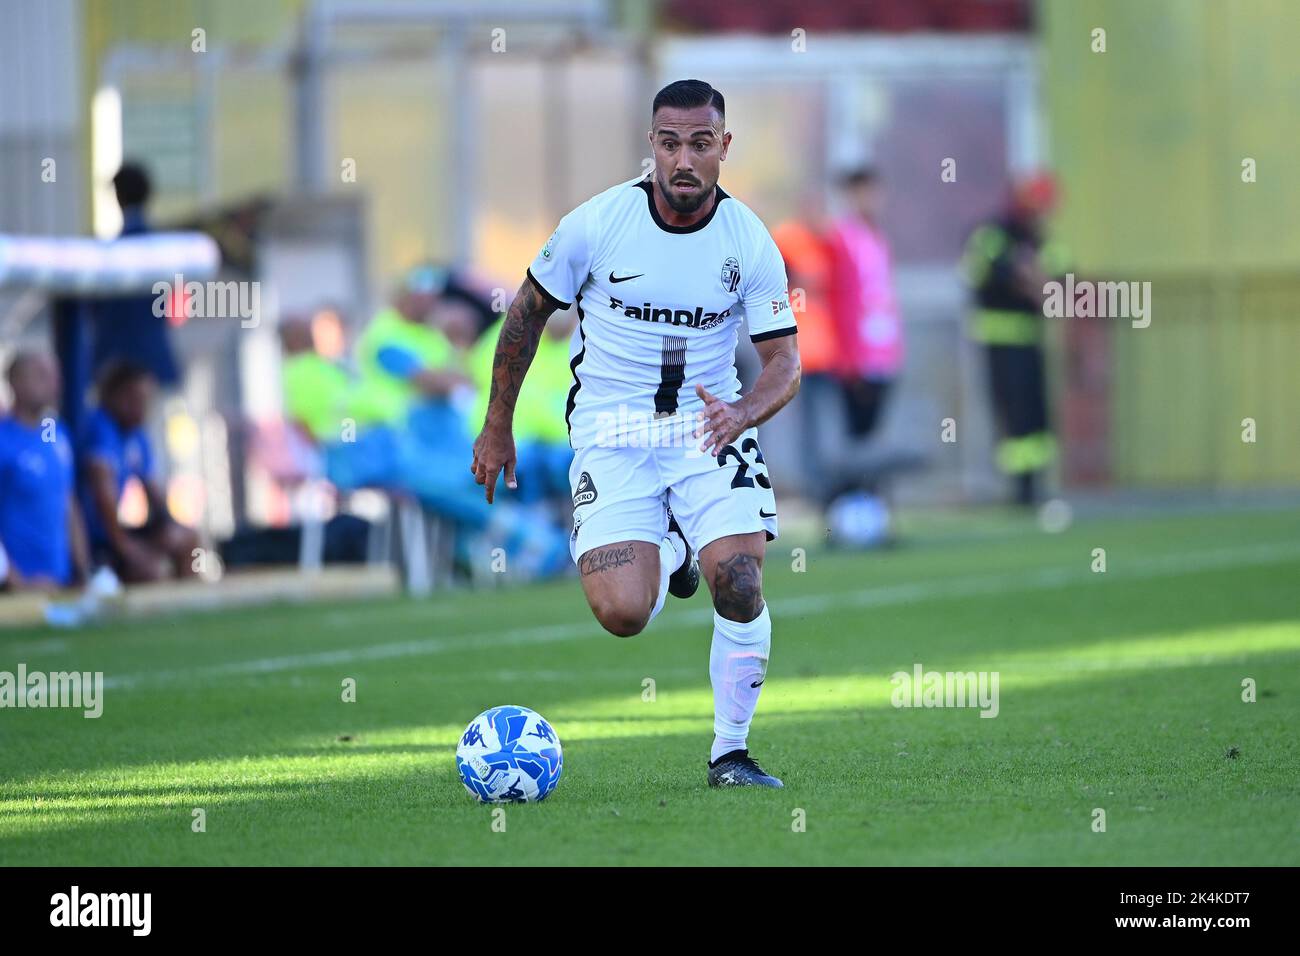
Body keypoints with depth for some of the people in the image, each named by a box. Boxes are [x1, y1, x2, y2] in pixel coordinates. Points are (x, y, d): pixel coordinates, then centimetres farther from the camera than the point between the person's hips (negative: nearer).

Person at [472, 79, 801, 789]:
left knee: (740, 585, -20)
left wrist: (740, 414, -26)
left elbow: (784, 364, -4)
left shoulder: (751, 243, -7)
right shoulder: (596, 223, -10)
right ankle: (669, 553, 23)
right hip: (611, 435, -1)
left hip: (709, 428, 1)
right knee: (623, 615, -16)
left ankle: (730, 754, 1)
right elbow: (528, 310, 5)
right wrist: (497, 428, 9)